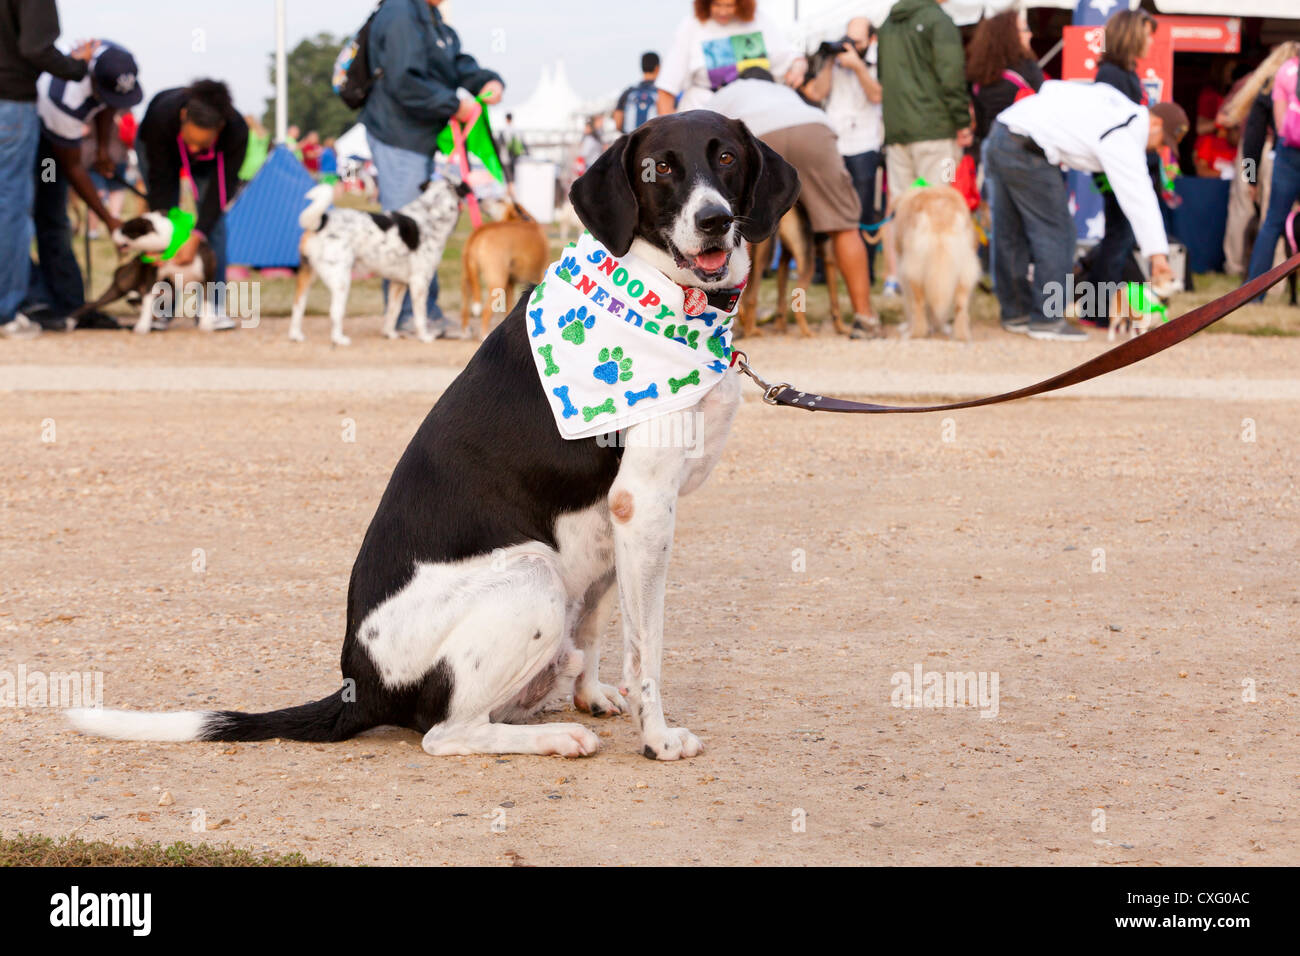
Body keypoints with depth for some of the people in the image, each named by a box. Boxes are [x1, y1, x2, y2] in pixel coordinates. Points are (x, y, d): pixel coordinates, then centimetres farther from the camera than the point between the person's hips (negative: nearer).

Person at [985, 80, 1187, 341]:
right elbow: (1139, 199, -17)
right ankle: (1046, 319, -2)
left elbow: (1051, 88, 19)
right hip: (1026, 150, -10)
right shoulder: (1123, 141, -12)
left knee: (1011, 232, 15)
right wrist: (1158, 253, -18)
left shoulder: (1119, 102, 13)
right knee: (1055, 232, -3)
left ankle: (1015, 313, 25)